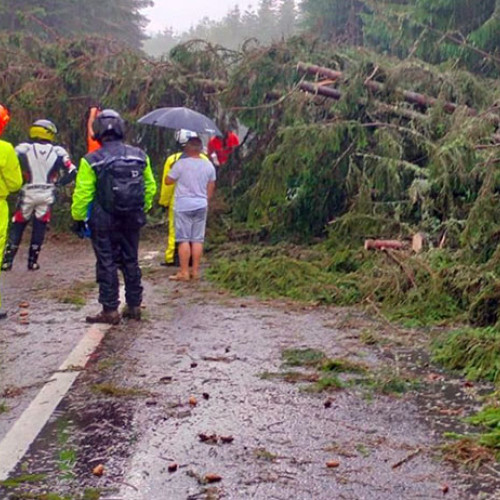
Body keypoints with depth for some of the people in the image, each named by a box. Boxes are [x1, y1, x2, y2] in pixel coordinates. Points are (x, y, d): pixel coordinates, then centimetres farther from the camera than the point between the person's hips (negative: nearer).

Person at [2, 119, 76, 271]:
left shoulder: (23, 149, -7)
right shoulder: (58, 152, -3)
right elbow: (72, 172, -4)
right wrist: (58, 182, 11)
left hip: (28, 193, -1)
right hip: (47, 195, 1)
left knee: (17, 226, 9)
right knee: (40, 228, 12)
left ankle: (7, 260, 5)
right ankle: (33, 261, 13)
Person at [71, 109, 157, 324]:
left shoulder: (92, 161, -11)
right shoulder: (140, 156, 1)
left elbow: (82, 194, -11)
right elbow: (150, 188, 9)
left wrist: (78, 218, 1)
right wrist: (142, 211, 21)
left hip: (104, 221, -4)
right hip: (133, 219, 4)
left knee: (107, 264, 3)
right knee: (130, 261, 15)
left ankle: (110, 310, 4)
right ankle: (134, 306, 21)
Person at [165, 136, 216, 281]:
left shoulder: (181, 164, -11)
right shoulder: (209, 165, 4)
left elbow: (168, 181, -5)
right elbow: (211, 186, 11)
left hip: (183, 205, -4)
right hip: (201, 205, 4)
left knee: (184, 239, -1)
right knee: (198, 239, 7)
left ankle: (184, 272, -1)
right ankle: (195, 271, 10)